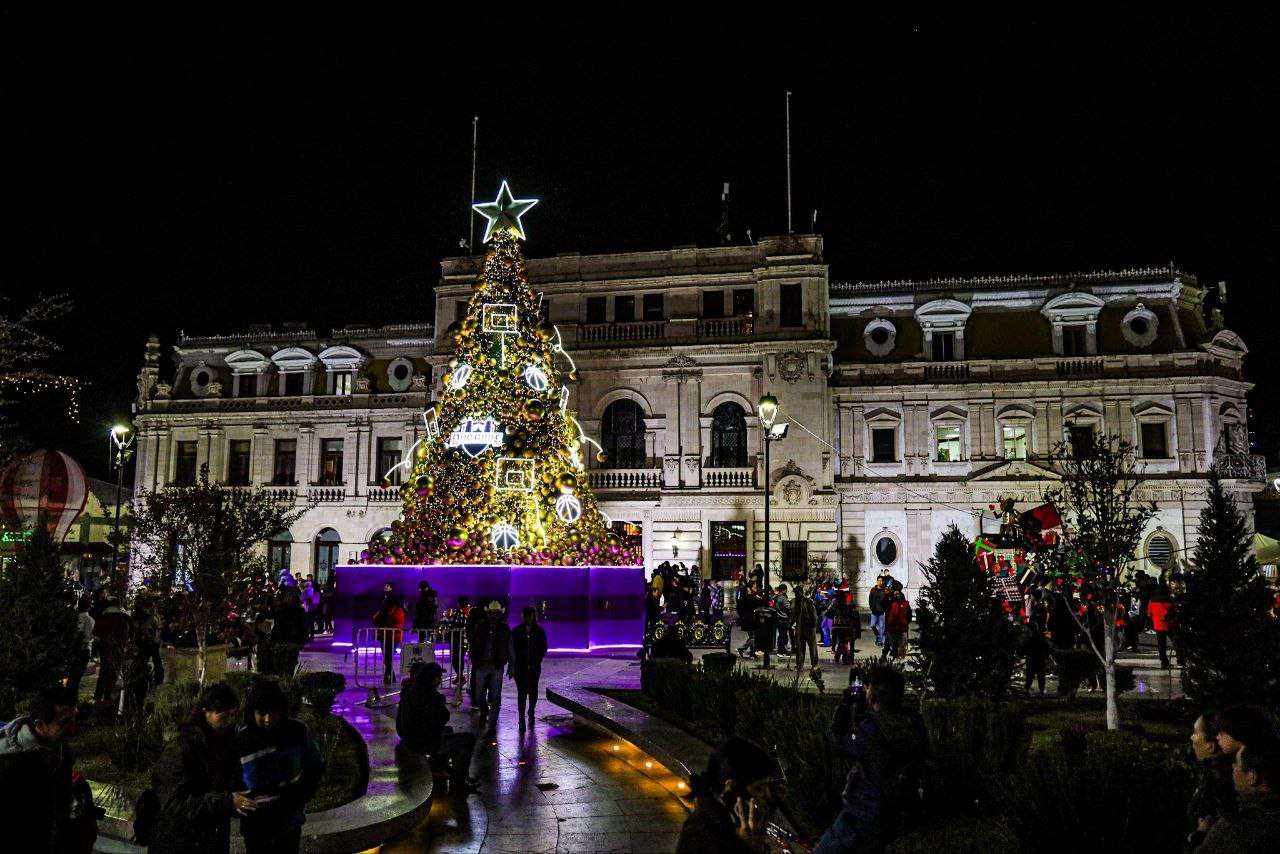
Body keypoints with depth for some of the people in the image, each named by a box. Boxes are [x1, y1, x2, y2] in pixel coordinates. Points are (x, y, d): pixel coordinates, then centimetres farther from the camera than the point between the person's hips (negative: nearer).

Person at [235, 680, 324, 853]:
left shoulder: (298, 731, -8)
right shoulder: (240, 741, -13)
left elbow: (315, 769, 6)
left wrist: (299, 798, -1)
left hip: (290, 824, 2)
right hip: (256, 825, -2)